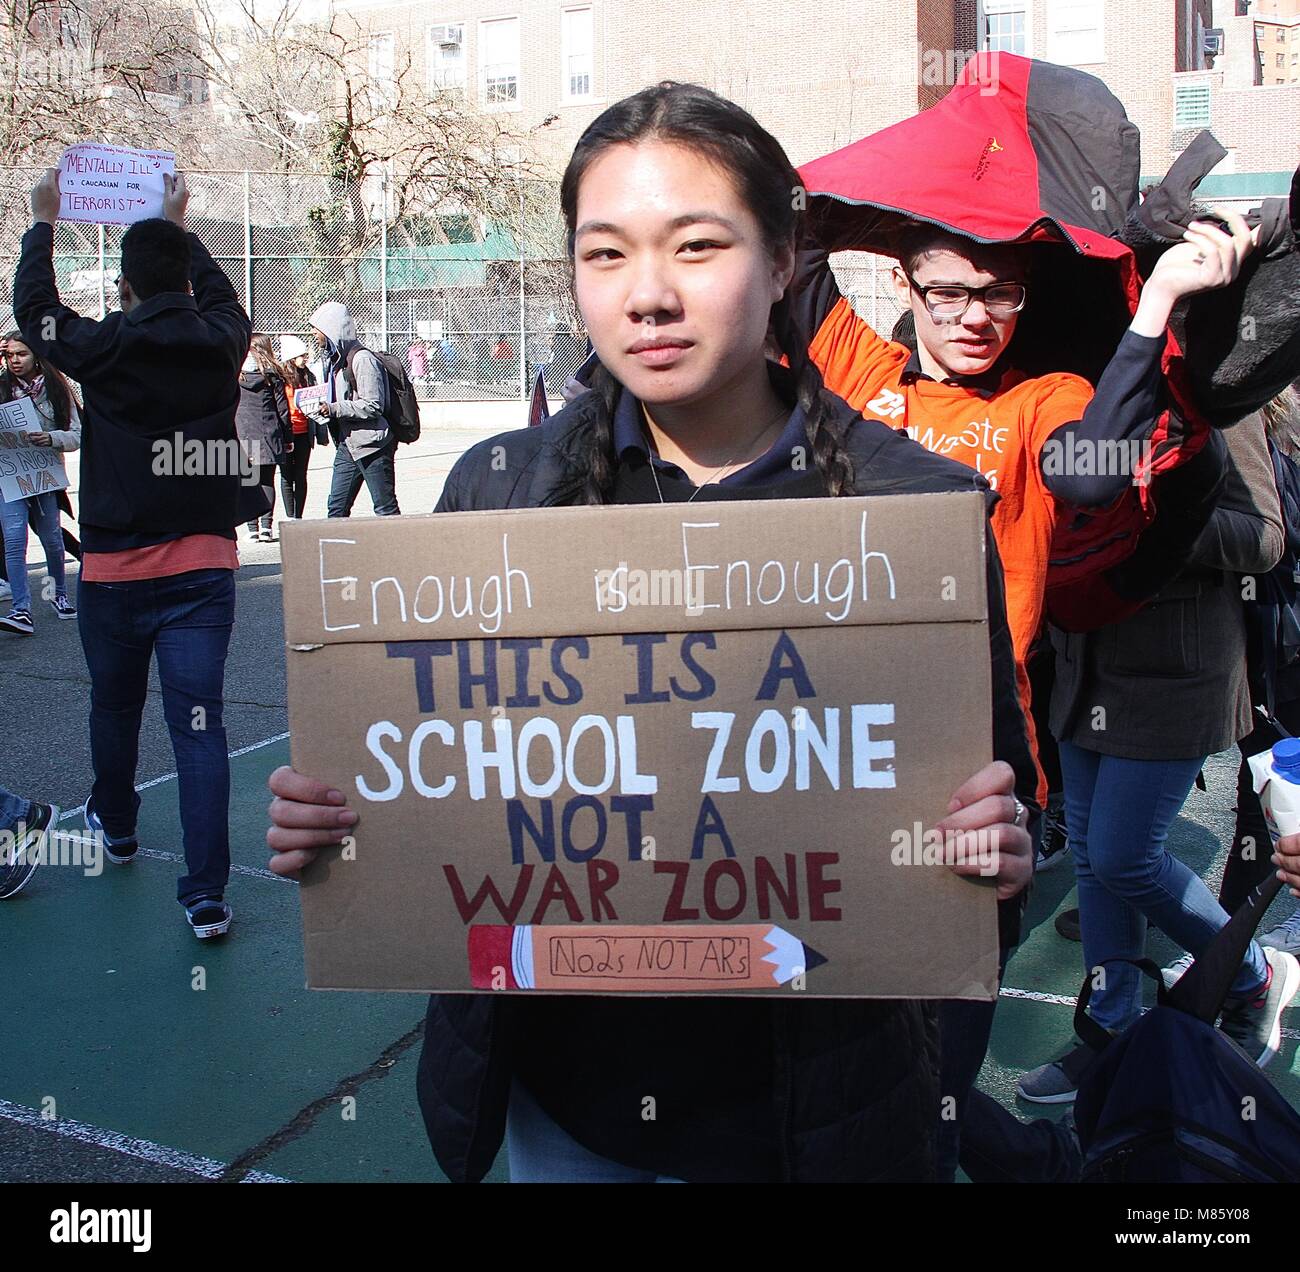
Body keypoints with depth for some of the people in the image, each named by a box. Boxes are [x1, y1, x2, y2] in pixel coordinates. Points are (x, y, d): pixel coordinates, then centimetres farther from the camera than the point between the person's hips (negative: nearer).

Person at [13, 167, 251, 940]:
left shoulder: (105, 349, -7)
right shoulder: (220, 345, -1)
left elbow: (33, 308, 14)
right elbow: (223, 298, 24)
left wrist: (44, 222, 27)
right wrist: (180, 228, 37)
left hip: (116, 575, -1)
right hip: (204, 570, 1)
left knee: (116, 705, 21)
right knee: (199, 724, -2)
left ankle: (115, 824, 45)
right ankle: (207, 894, -6)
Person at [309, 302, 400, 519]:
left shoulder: (362, 359, -15)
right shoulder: (333, 358, 14)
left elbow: (373, 406, -20)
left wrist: (334, 409, -19)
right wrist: (321, 408, 5)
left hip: (372, 444, -9)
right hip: (347, 444, 9)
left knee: (385, 509, -1)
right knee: (337, 506, 9)